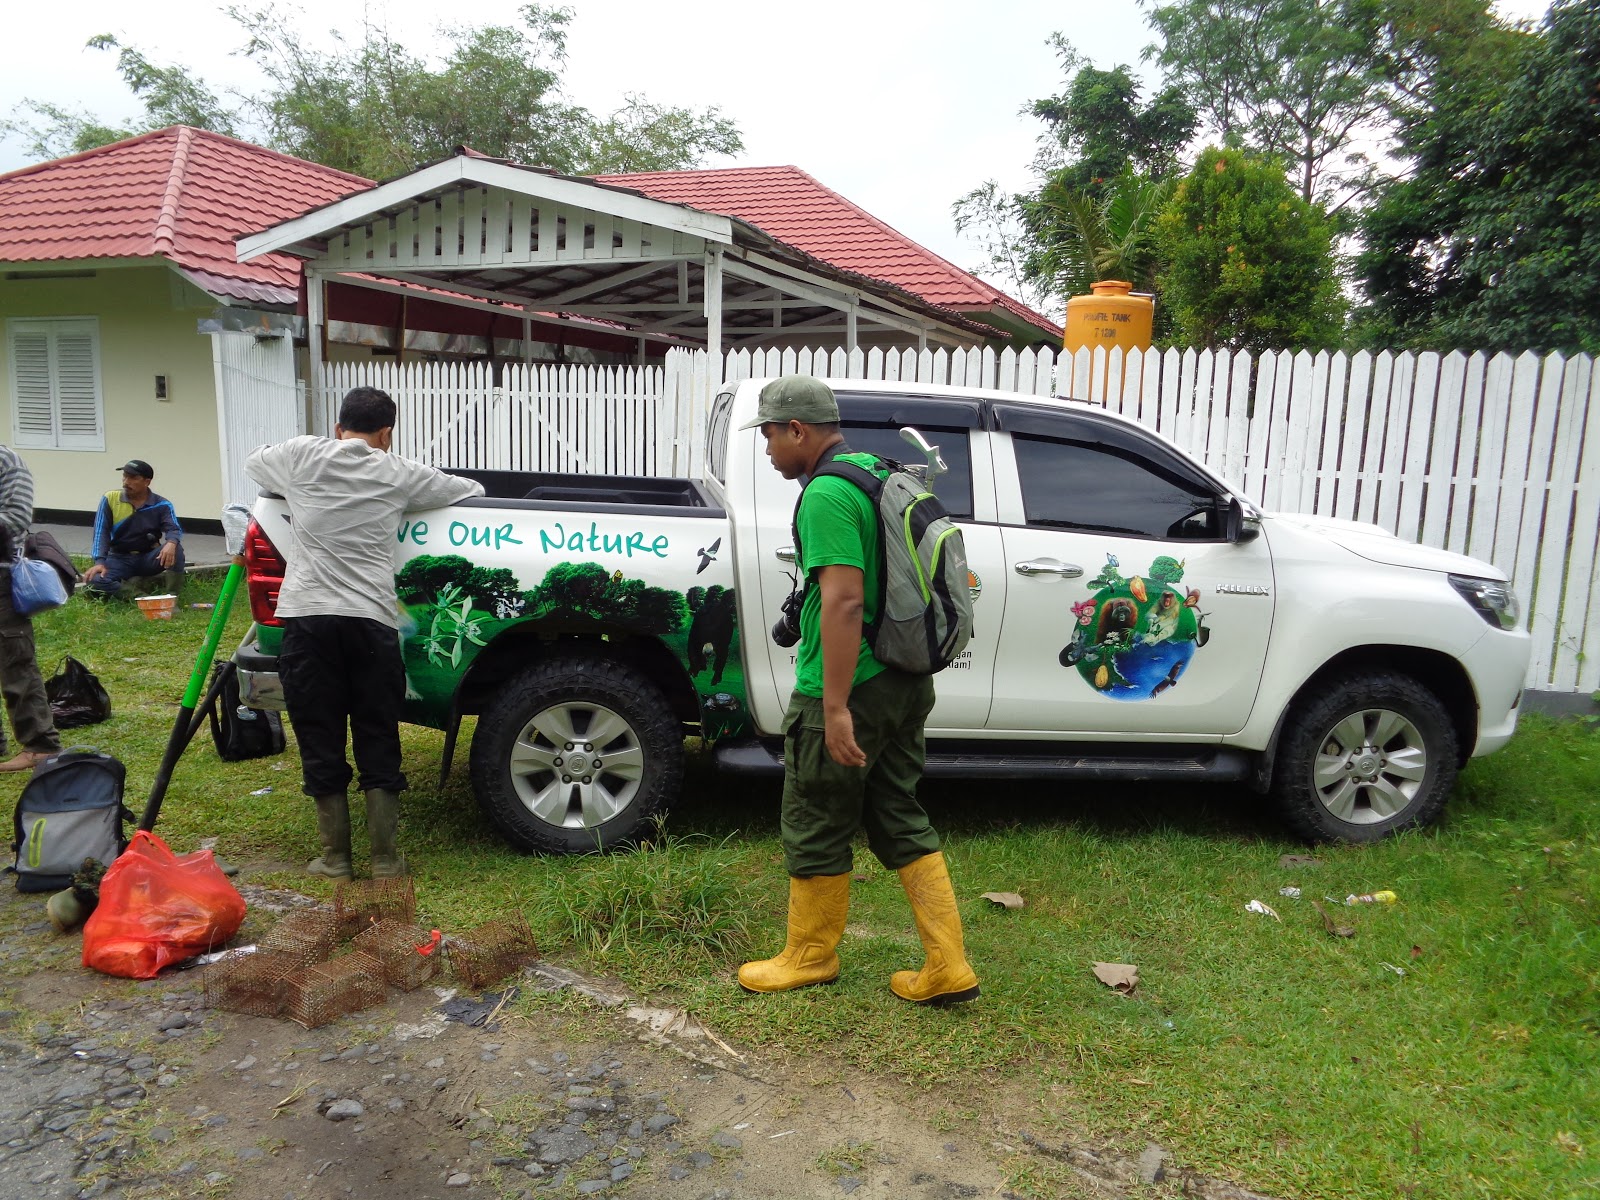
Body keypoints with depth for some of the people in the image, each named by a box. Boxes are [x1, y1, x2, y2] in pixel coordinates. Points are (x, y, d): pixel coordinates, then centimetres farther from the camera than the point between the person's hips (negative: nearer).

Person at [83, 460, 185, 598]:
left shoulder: (161, 505, -5)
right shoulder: (110, 499, -3)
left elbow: (174, 530, -18)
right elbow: (101, 532, -8)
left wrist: (171, 542, -45)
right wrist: (100, 562, -24)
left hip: (148, 558, 0)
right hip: (120, 559, 0)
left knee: (175, 548, -33)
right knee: (95, 580, -30)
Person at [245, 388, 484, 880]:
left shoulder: (301, 457, 7)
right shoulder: (398, 473, 7)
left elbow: (252, 461, 29)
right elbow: (472, 489, 18)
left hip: (307, 617, 0)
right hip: (371, 619, 0)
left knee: (320, 743, 9)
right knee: (378, 743, 9)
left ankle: (335, 858, 16)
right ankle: (385, 859, 13)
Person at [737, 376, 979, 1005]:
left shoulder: (827, 494, -18)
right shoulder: (875, 473, 13)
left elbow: (844, 601, -26)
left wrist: (836, 707, -25)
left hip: (849, 691, -9)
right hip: (905, 681, 10)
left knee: (816, 827, 9)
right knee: (898, 818, 16)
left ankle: (809, 956, 27)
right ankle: (947, 968, 18)